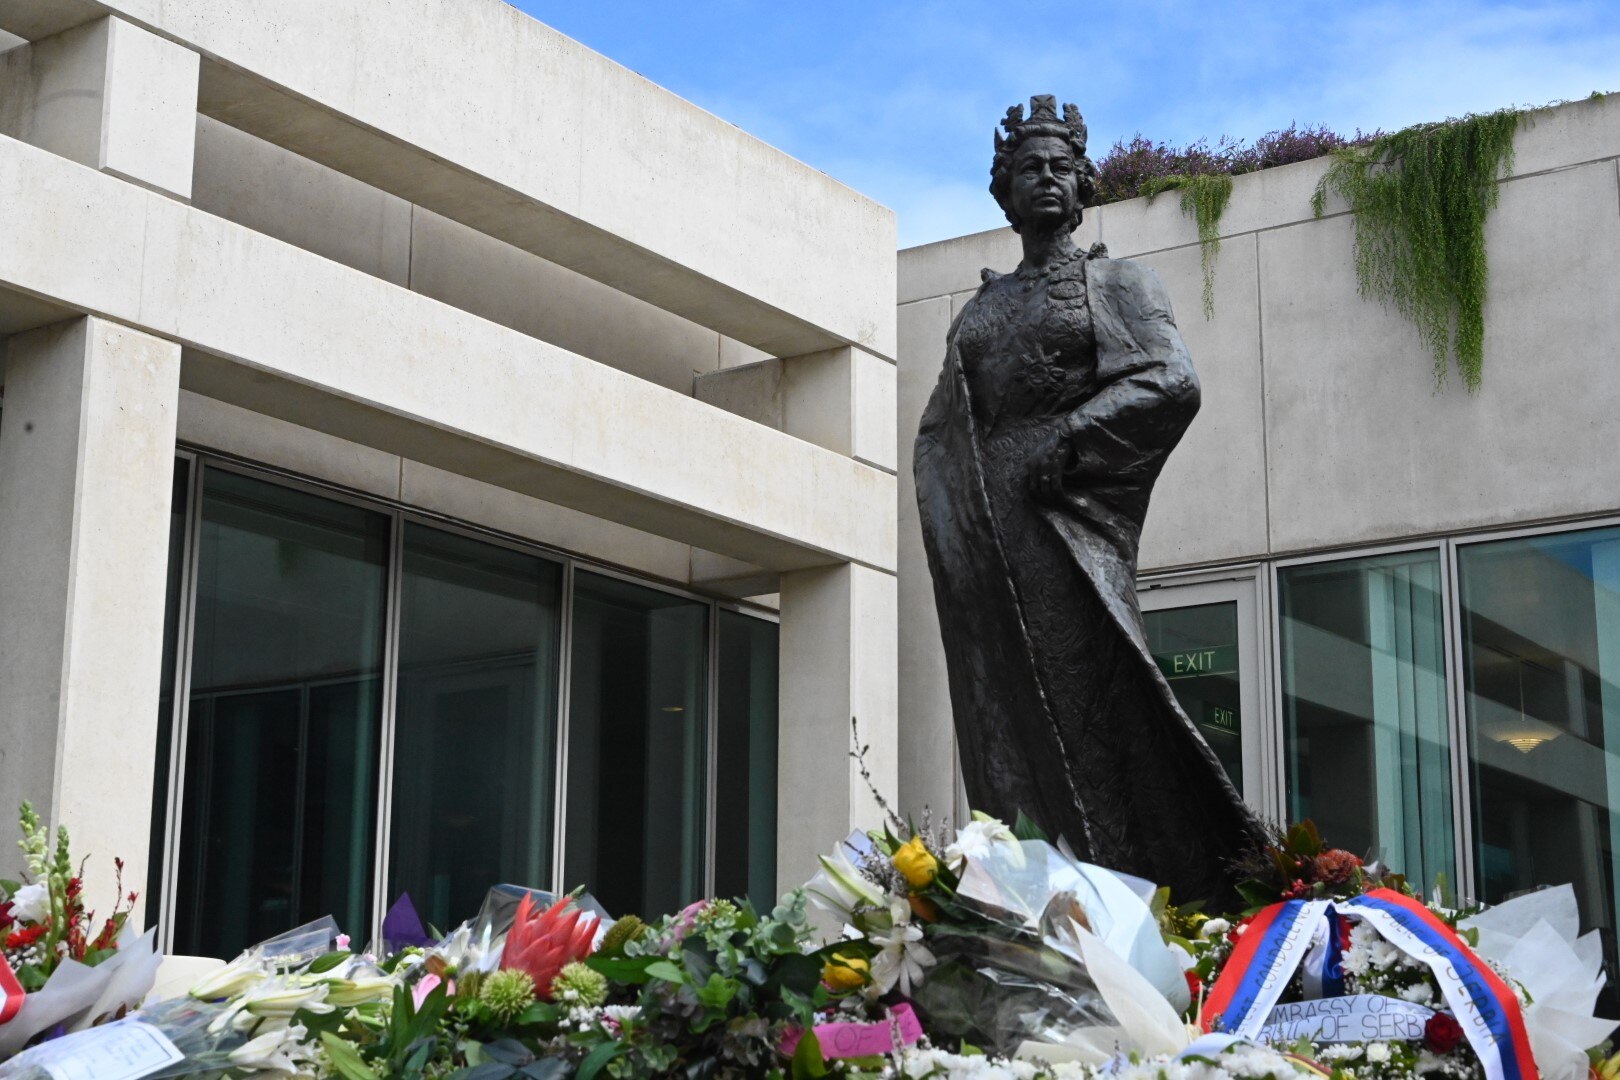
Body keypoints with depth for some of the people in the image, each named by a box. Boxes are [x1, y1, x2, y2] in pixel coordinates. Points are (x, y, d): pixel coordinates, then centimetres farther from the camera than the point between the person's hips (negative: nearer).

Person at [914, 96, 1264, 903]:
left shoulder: (1117, 282, 11)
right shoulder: (980, 310, 24)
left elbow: (1173, 382, -5)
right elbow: (938, 428, 21)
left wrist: (1064, 439, -13)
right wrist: (955, 517, 3)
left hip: (1069, 522, -4)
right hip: (984, 532, 5)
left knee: (1082, 708, -14)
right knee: (1005, 727, -2)